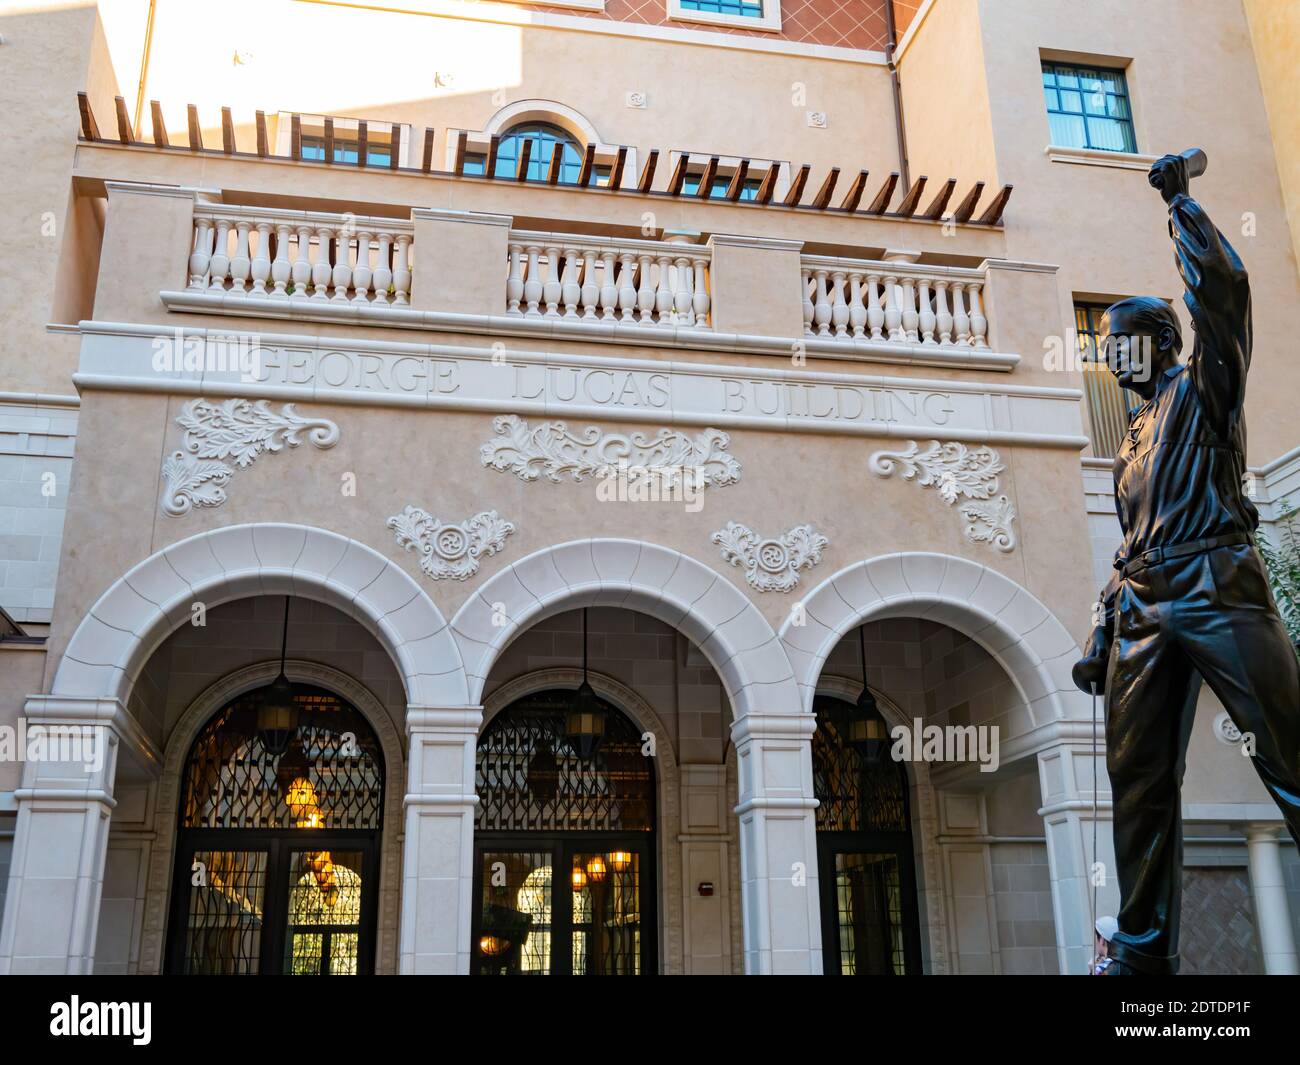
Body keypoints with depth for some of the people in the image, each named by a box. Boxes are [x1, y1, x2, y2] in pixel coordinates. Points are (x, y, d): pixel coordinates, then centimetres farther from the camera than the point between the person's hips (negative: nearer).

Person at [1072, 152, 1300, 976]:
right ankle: (1145, 947, 4)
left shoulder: (1204, 387, 11)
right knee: (1138, 778, 0)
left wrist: (1181, 202, 3)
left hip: (1217, 590, -7)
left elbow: (1222, 283, -6)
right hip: (1144, 611, 7)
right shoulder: (1135, 439, 28)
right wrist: (1102, 638, 19)